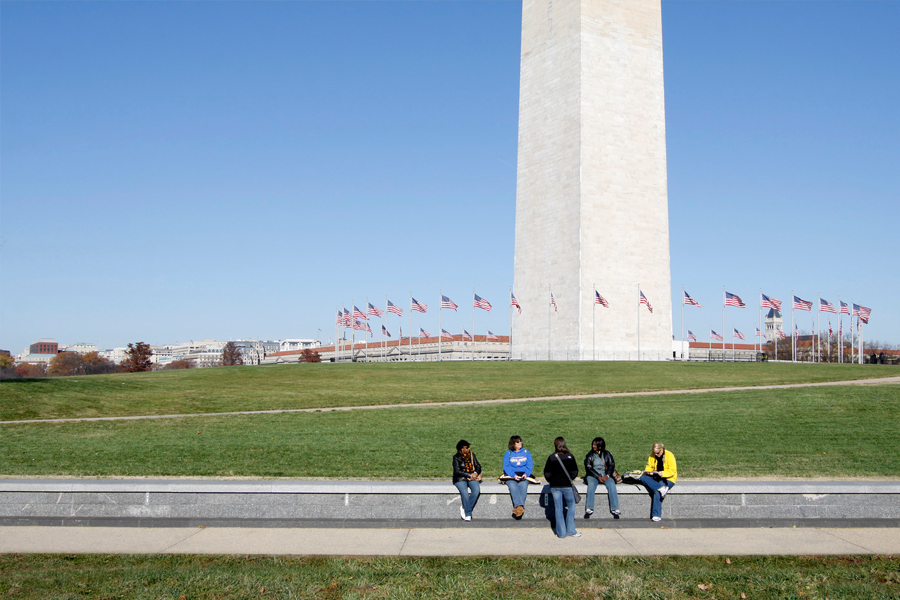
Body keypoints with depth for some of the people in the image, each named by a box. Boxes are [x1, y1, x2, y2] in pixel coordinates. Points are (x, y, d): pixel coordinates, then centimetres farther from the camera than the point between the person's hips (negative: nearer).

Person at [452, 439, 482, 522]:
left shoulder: (472, 455, 10)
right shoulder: (456, 457, -4)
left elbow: (478, 466, 12)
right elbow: (457, 471, -12)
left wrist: (475, 473, -10)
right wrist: (470, 475, -16)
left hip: (472, 477, 4)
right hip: (460, 479, -4)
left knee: (477, 490, -27)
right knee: (464, 492, -31)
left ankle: (464, 508, -15)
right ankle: (468, 514, -21)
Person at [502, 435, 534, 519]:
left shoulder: (526, 452, 17)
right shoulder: (508, 453, 10)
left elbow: (530, 465, 8)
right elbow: (506, 466, -1)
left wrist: (526, 474, -13)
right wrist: (513, 475, -18)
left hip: (523, 475, 1)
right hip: (511, 475, -1)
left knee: (523, 485, -32)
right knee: (512, 485, -33)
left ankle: (517, 508, -40)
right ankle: (520, 506, -47)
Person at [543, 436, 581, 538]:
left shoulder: (551, 457, -6)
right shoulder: (570, 457, -7)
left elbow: (547, 473, -3)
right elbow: (575, 472, -2)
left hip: (555, 487, 1)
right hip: (567, 486, -1)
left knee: (558, 508, 7)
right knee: (571, 506, 13)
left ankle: (561, 533, 10)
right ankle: (570, 531, 11)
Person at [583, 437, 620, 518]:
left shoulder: (607, 454, 12)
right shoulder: (590, 454, 9)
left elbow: (612, 465, 5)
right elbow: (588, 467, -1)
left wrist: (607, 475, -14)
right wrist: (598, 477, -14)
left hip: (605, 475, 1)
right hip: (593, 475, -1)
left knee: (611, 485, -30)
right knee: (591, 484, -33)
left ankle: (615, 509, -32)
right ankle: (589, 509, -37)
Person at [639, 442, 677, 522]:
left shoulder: (669, 456, -10)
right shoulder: (652, 456, 5)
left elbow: (673, 470, -13)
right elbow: (649, 466, 11)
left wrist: (662, 473, -28)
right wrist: (647, 471, -12)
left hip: (668, 479, -6)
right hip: (656, 478, 6)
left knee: (657, 492, -30)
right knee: (643, 477, -23)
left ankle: (657, 515, -25)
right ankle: (661, 488, -34)